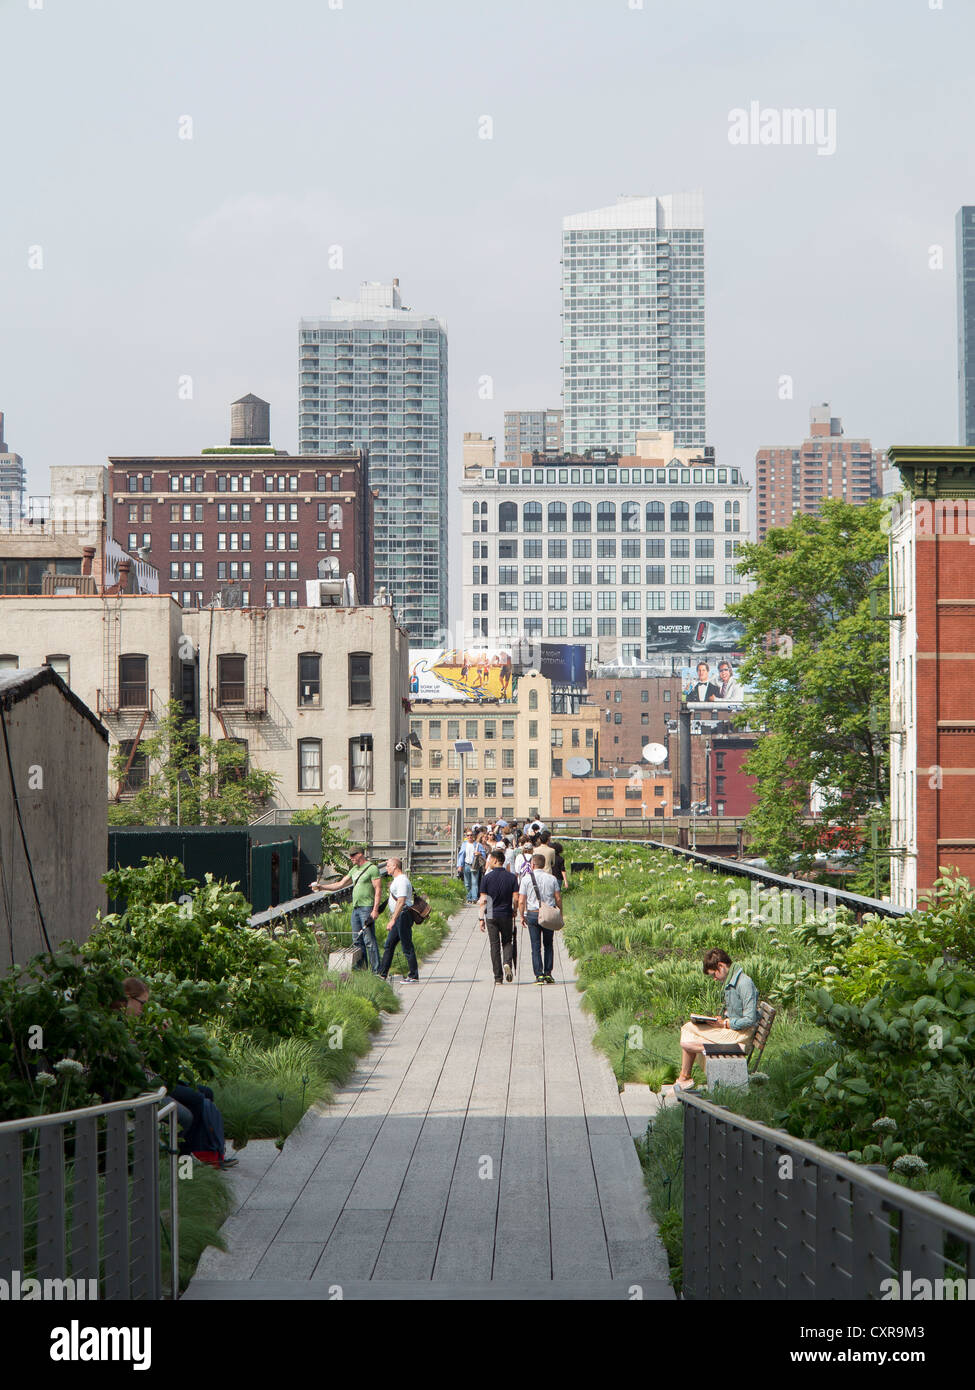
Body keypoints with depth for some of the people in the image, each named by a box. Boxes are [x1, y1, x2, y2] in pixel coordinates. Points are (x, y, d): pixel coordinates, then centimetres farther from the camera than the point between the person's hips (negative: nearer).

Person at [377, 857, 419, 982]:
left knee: (407, 946, -7)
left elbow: (401, 902, -24)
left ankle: (414, 976, -4)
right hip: (399, 917, 11)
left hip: (403, 914, -11)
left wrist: (393, 919, -27)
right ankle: (382, 973, 16)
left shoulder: (402, 881, -16)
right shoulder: (397, 880, 18)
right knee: (389, 944, 12)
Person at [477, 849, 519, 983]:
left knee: (495, 945, 4)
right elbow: (515, 898, -3)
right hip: (507, 915, 1)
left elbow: (483, 900, -6)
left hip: (491, 915, -1)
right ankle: (508, 963, -11)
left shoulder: (487, 878, -5)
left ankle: (498, 977, 2)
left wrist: (482, 918, 0)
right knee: (507, 942, 17)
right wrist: (514, 914, 11)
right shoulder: (512, 877, 0)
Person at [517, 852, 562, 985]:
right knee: (548, 945, 12)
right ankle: (548, 974, 8)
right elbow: (558, 898, 2)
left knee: (536, 946, 2)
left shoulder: (526, 879, -4)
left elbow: (521, 901, -6)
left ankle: (539, 975, -4)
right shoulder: (551, 879, 2)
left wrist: (522, 916, 5)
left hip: (532, 914, -2)